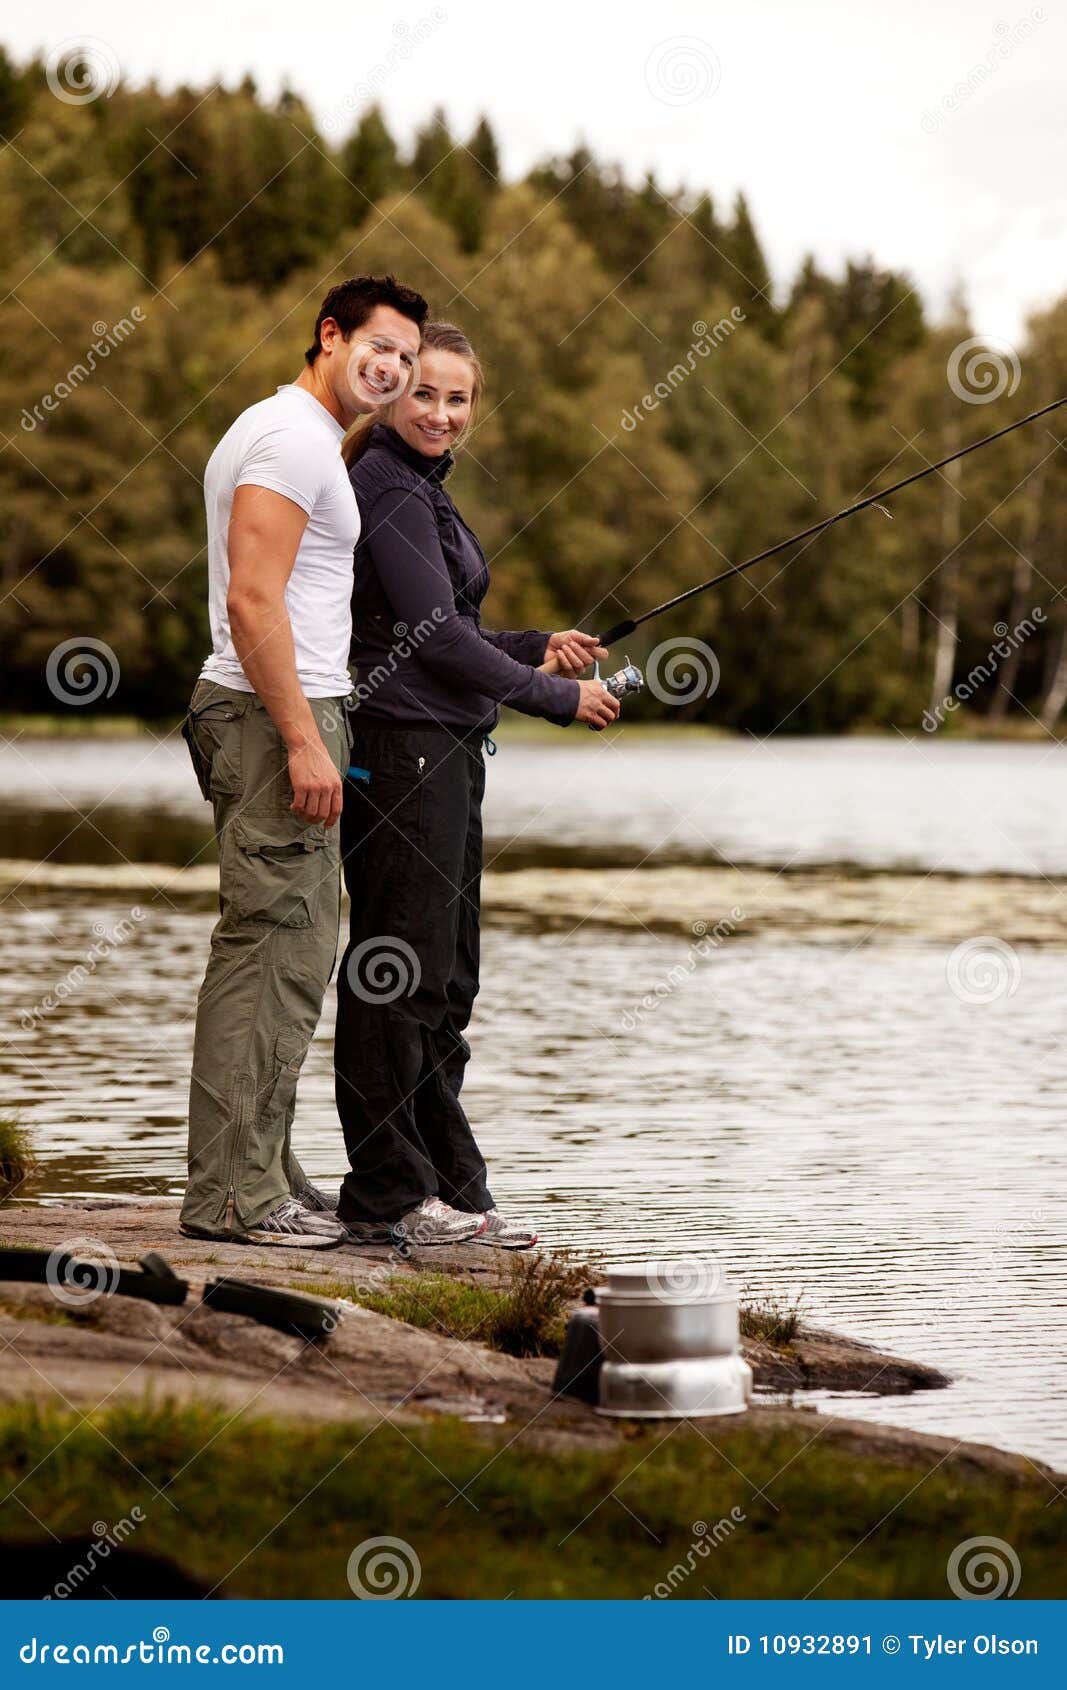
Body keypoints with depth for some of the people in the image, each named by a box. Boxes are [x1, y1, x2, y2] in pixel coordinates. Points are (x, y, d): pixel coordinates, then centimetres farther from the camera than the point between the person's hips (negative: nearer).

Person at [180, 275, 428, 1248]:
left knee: (290, 949, 13)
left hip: (278, 718, 11)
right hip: (276, 716, -11)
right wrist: (304, 740, -22)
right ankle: (233, 1194, -11)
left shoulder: (289, 434, 22)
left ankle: (260, 1175, 17)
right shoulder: (296, 438, -12)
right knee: (271, 948, -11)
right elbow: (251, 599, -20)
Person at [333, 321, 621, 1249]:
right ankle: (385, 1194, -2)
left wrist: (540, 647, 17)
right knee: (399, 974, -7)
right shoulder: (387, 487, -12)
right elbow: (433, 634, -17)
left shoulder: (421, 487, 19)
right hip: (402, 749, -11)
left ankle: (452, 1189, 16)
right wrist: (558, 697, -8)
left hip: (444, 753, 11)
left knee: (444, 982, 12)